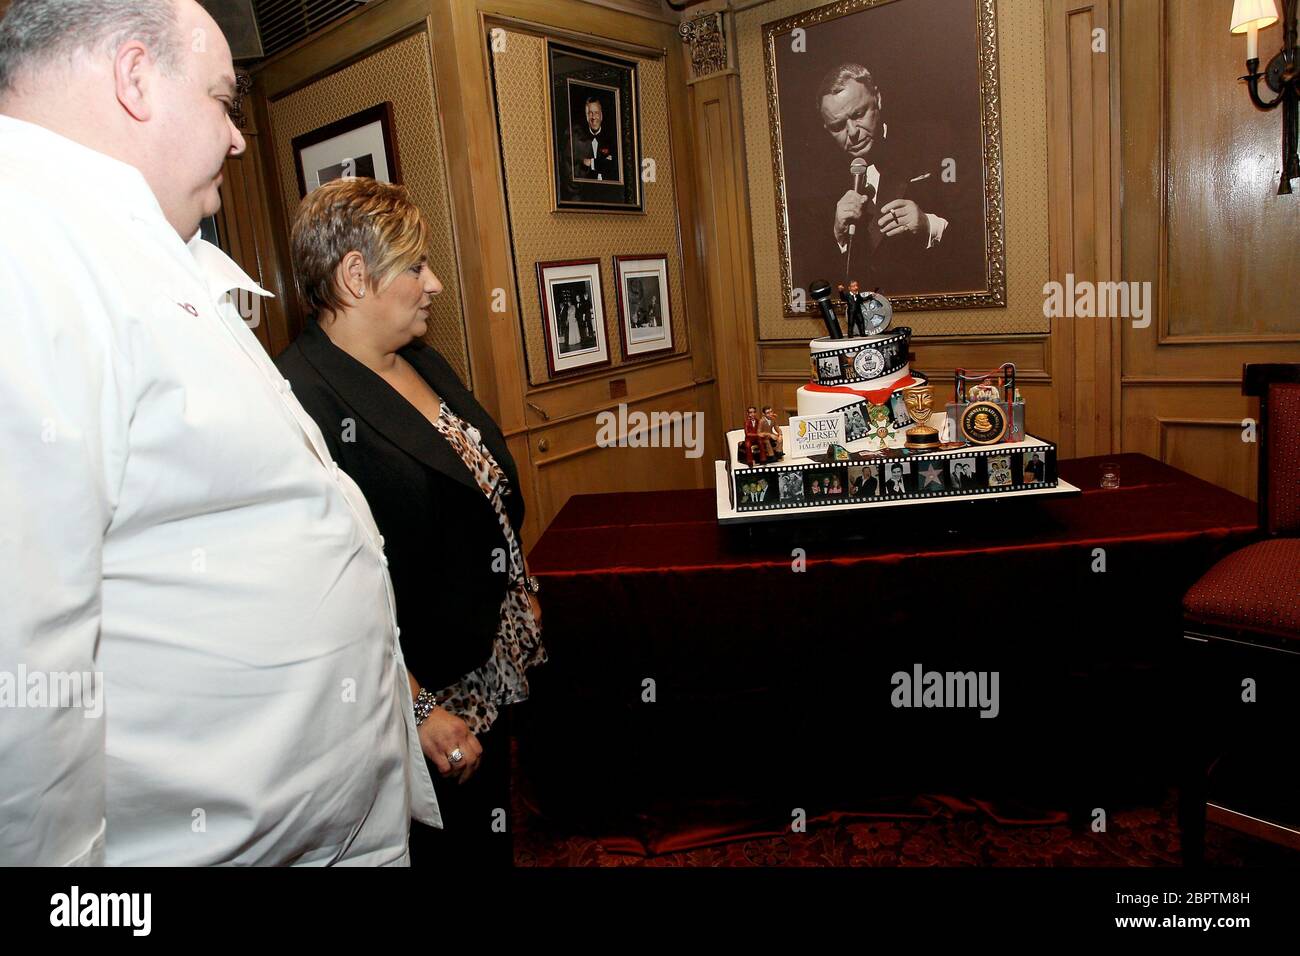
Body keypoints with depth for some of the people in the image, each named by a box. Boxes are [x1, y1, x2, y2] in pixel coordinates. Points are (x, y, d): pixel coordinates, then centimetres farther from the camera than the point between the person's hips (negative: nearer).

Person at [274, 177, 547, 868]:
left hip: (491, 678, 9)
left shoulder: (421, 361, 5)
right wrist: (415, 711, -23)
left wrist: (523, 598, 16)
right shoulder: (303, 401, -24)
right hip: (424, 702, -8)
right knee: (442, 849, 14)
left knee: (491, 842, 25)